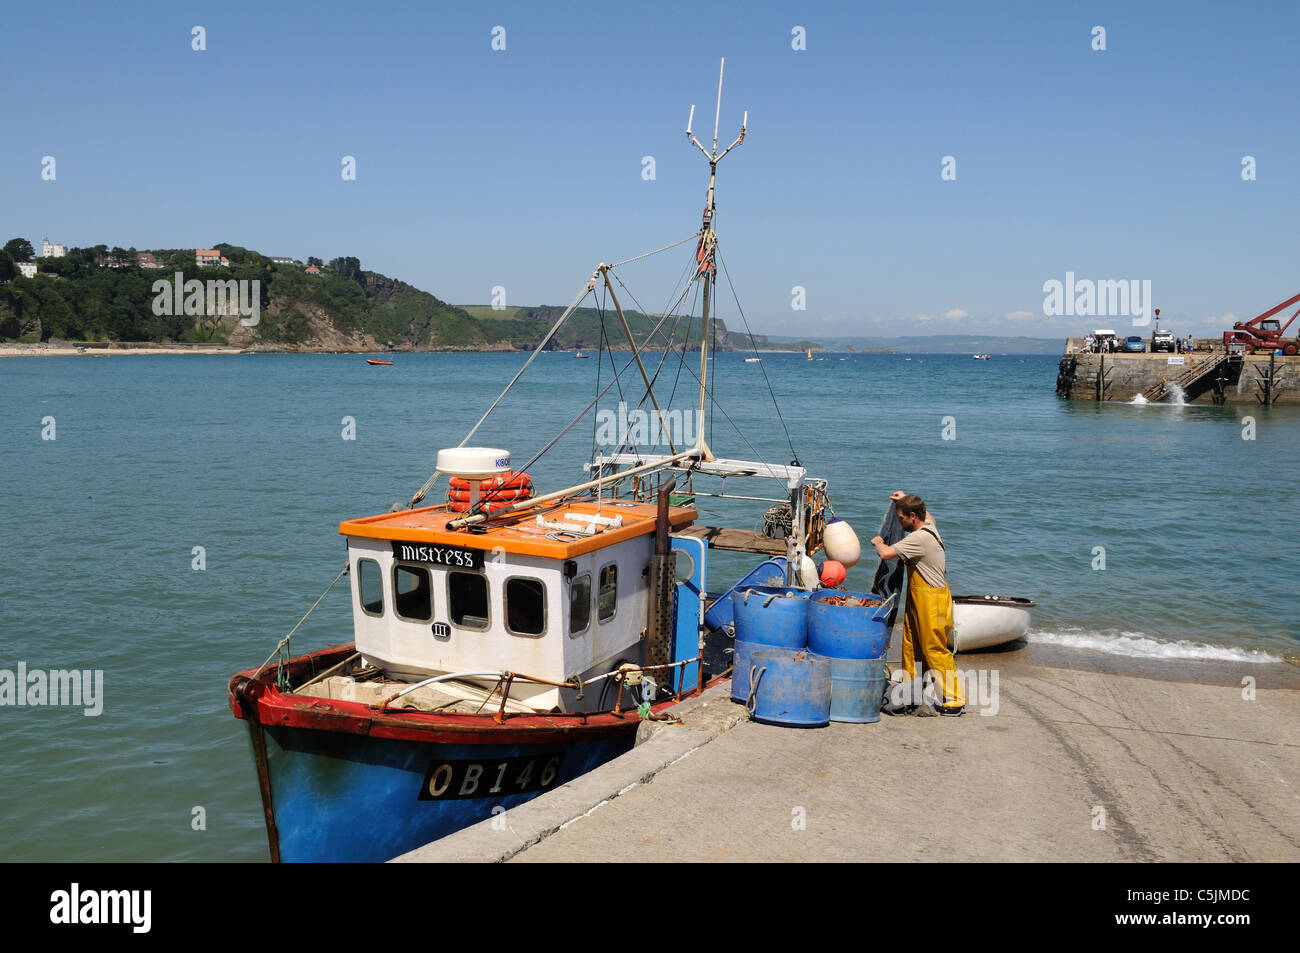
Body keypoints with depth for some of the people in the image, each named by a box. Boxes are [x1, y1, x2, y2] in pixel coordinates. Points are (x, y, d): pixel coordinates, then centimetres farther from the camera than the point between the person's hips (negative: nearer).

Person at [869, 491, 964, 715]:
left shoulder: (920, 538, -23)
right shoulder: (929, 526, 7)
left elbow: (886, 553, -28)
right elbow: (929, 516, 35)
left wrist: (878, 542, -6)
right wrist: (907, 500, 35)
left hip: (932, 599, -10)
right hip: (918, 598, 10)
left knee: (935, 650, -4)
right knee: (911, 646, 14)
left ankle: (955, 699, 4)